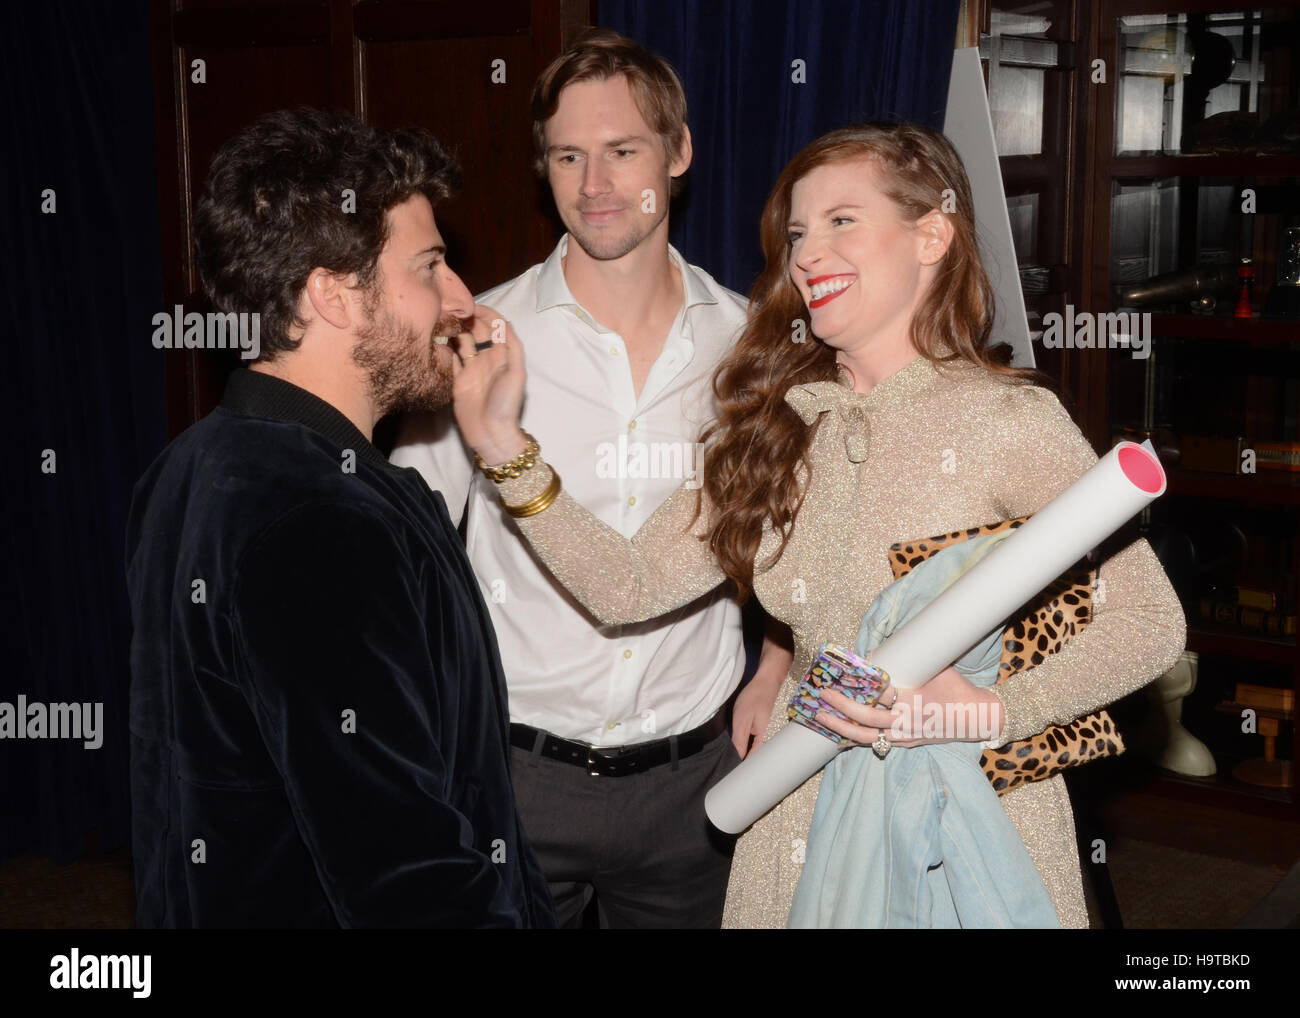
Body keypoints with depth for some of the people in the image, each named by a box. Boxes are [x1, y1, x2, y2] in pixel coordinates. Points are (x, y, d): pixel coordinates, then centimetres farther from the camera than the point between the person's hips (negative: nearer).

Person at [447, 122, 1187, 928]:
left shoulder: (1008, 419, -12)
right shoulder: (778, 428, 3)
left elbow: (1152, 620, -13)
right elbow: (629, 587, -3)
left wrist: (996, 710, -26)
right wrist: (505, 448, -10)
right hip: (801, 822, 4)